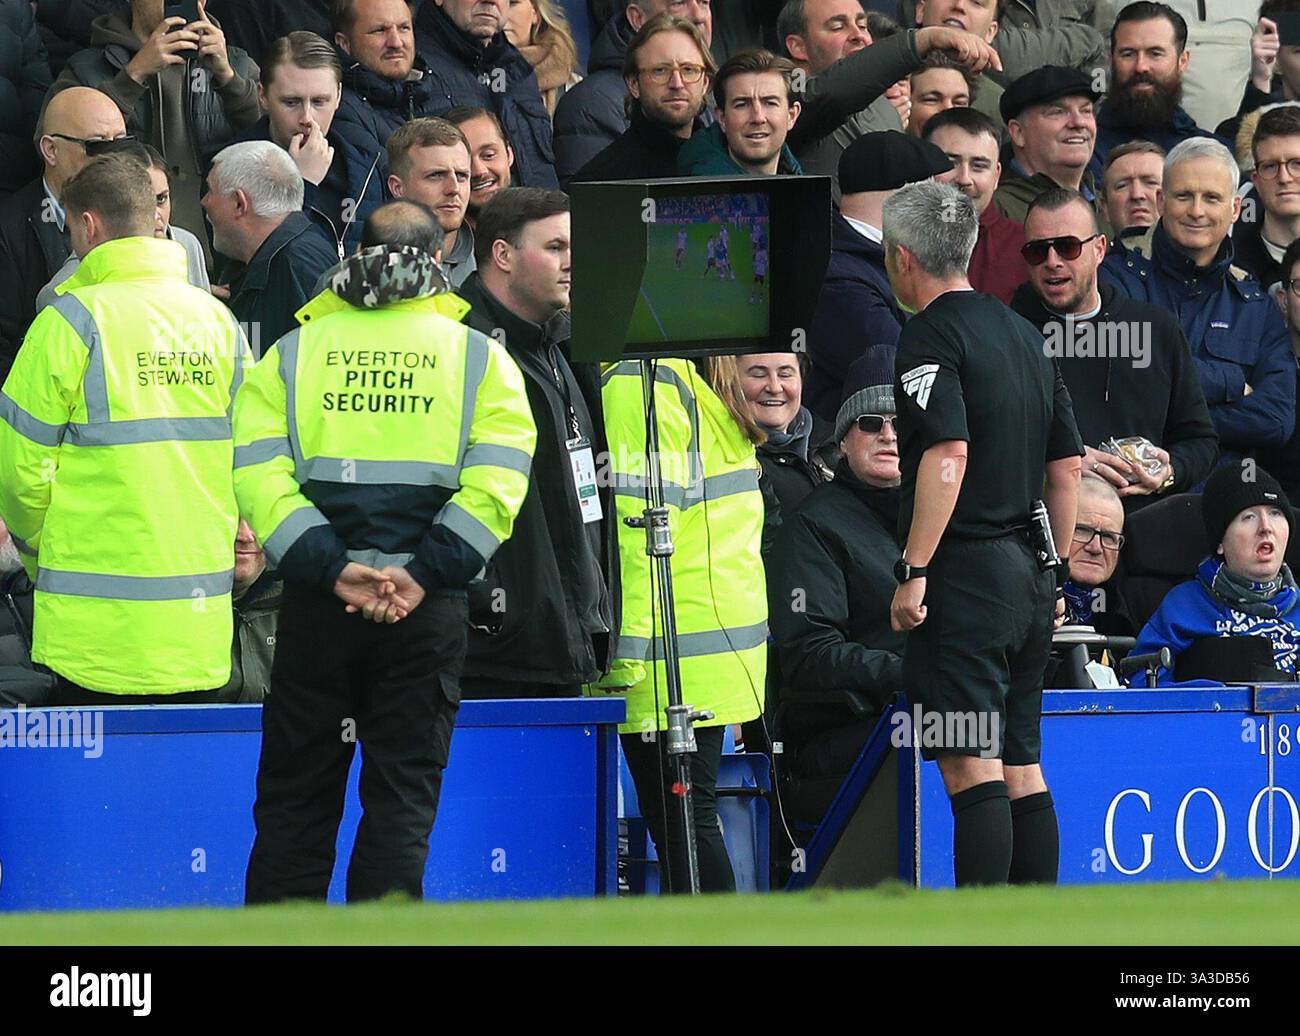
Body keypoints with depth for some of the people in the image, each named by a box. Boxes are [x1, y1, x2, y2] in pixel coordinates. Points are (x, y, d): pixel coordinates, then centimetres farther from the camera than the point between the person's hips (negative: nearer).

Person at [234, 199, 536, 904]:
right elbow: (494, 483, -10)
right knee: (402, 797, 3)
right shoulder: (481, 357, 5)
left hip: (316, 606, 1)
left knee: (294, 799, 7)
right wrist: (426, 573, -13)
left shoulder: (293, 352, 7)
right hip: (428, 610, -1)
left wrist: (331, 568, -13)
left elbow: (258, 476, -7)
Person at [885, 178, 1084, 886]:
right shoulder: (1022, 333, 17)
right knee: (1021, 767, 11)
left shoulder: (932, 335, -9)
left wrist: (913, 572, -21)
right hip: (1026, 578, 8)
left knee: (972, 766, -11)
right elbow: (1067, 464, 18)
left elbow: (948, 455, -22)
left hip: (963, 576, -8)